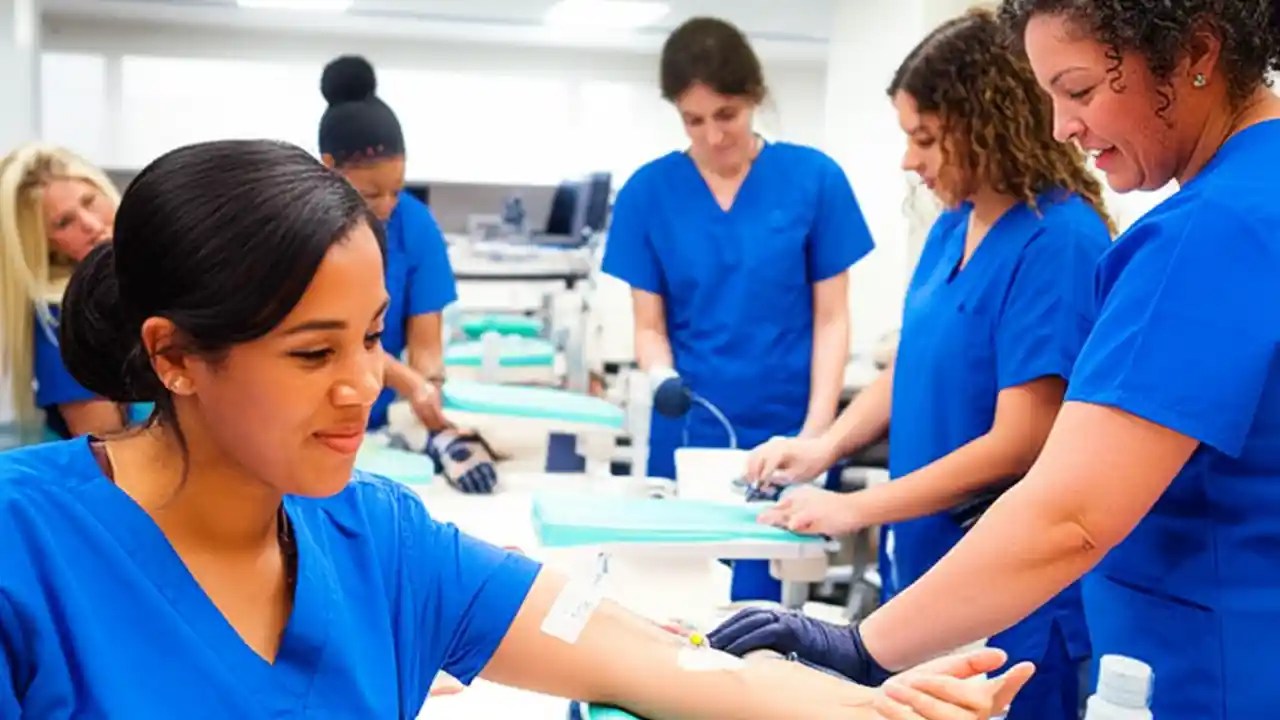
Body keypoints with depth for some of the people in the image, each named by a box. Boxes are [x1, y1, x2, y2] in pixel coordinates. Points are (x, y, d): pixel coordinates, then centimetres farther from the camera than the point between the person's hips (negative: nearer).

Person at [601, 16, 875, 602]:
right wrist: (664, 378, -16)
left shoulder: (814, 178, -3)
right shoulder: (648, 191, 0)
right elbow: (650, 327, 4)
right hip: (687, 435, 1)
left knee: (759, 601, -2)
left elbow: (831, 319, -1)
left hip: (783, 434, -1)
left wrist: (815, 434, -10)